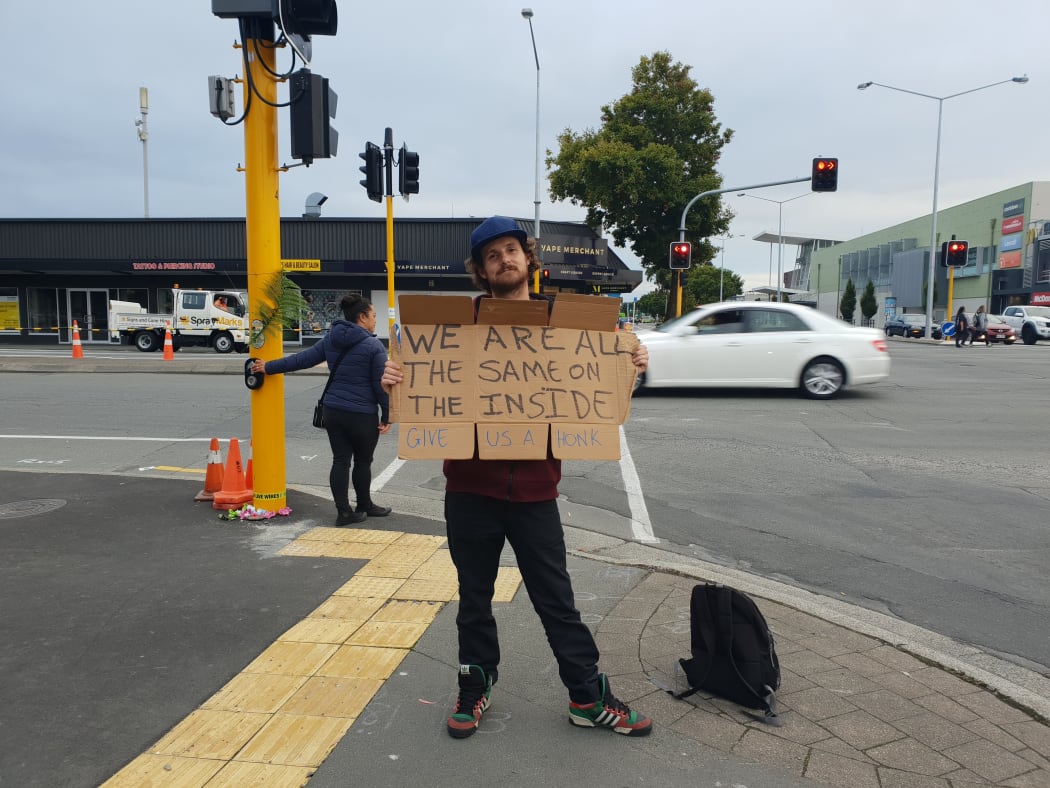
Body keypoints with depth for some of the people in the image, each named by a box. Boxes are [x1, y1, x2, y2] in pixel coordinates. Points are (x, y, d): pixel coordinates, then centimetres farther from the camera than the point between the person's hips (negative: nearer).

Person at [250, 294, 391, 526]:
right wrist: (387, 416, -3)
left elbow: (301, 359, 9)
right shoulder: (374, 346, -11)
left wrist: (268, 367, 19)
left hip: (333, 411, 6)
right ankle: (364, 506, 27)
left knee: (340, 461, 9)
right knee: (363, 462, 11)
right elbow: (381, 385, -12)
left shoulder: (330, 340, 7)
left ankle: (343, 511, 10)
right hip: (362, 414, -5)